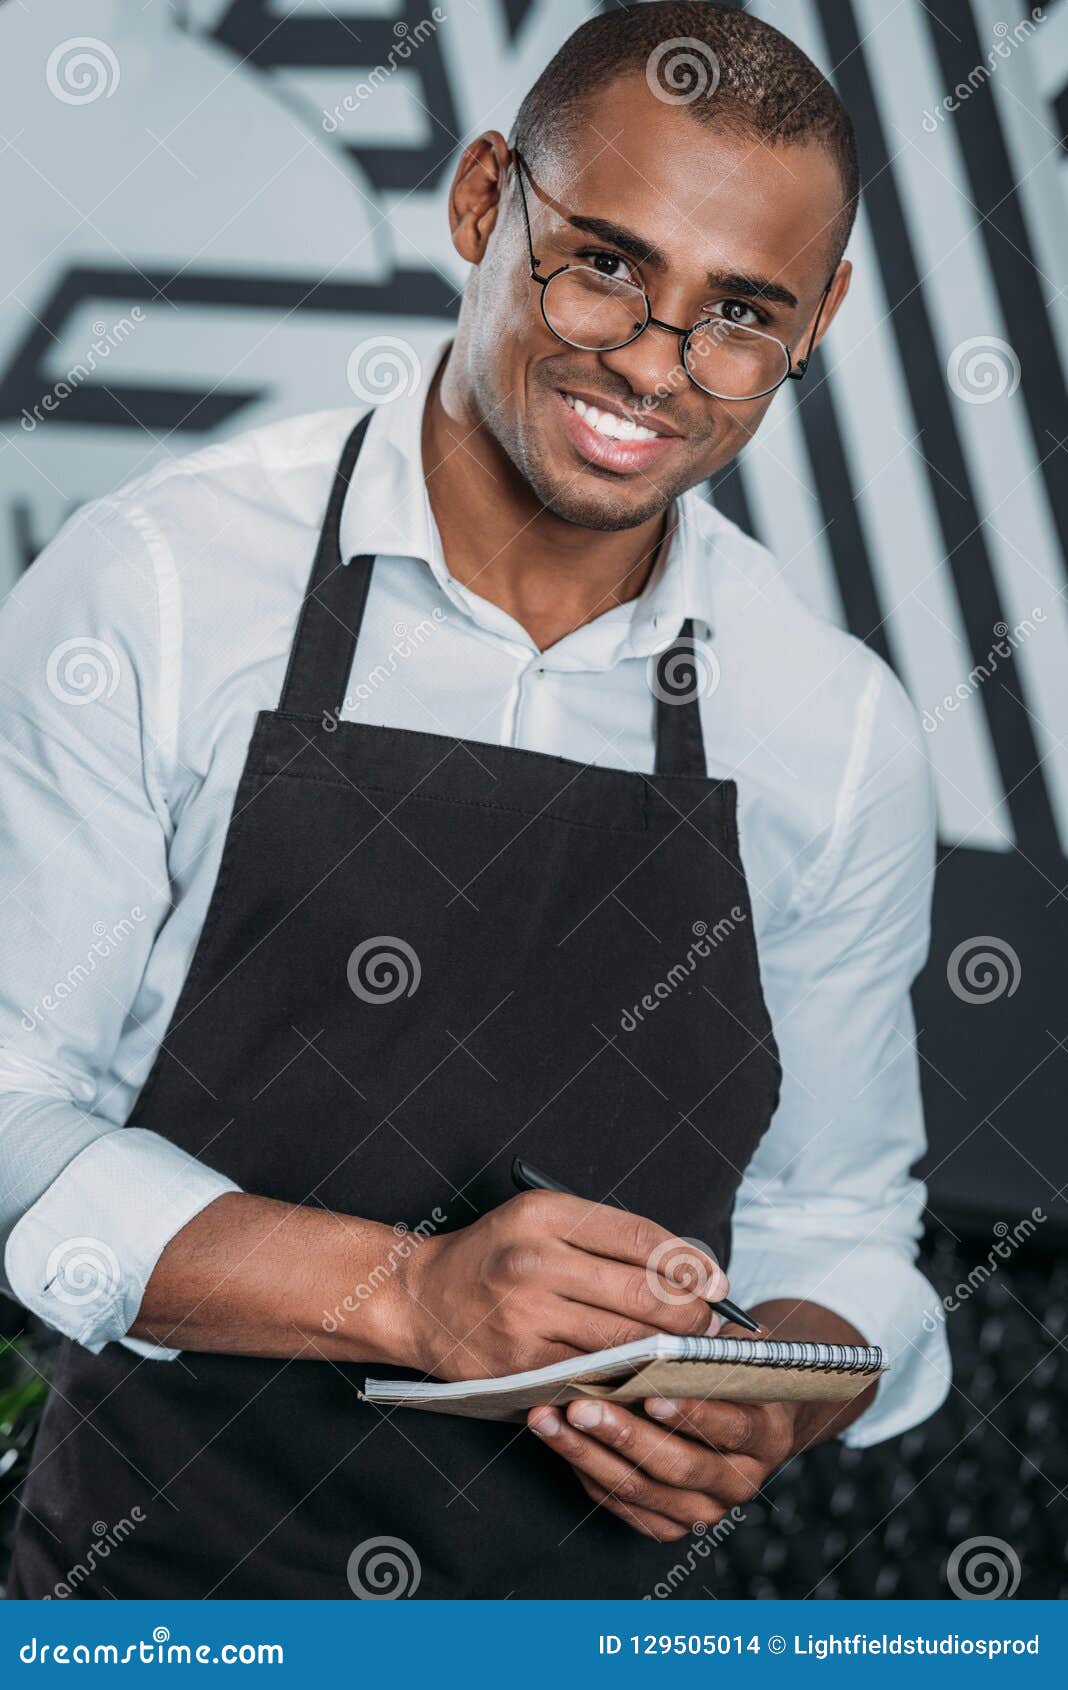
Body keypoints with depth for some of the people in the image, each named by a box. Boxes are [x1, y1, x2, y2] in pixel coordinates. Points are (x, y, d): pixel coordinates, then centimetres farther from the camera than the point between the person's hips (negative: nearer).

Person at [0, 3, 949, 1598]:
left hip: (593, 1584, 3)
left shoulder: (845, 735, -3)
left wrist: (769, 1410, -14)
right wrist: (399, 1288, -23)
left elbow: (833, 1224, 7)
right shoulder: (162, 583, -13)